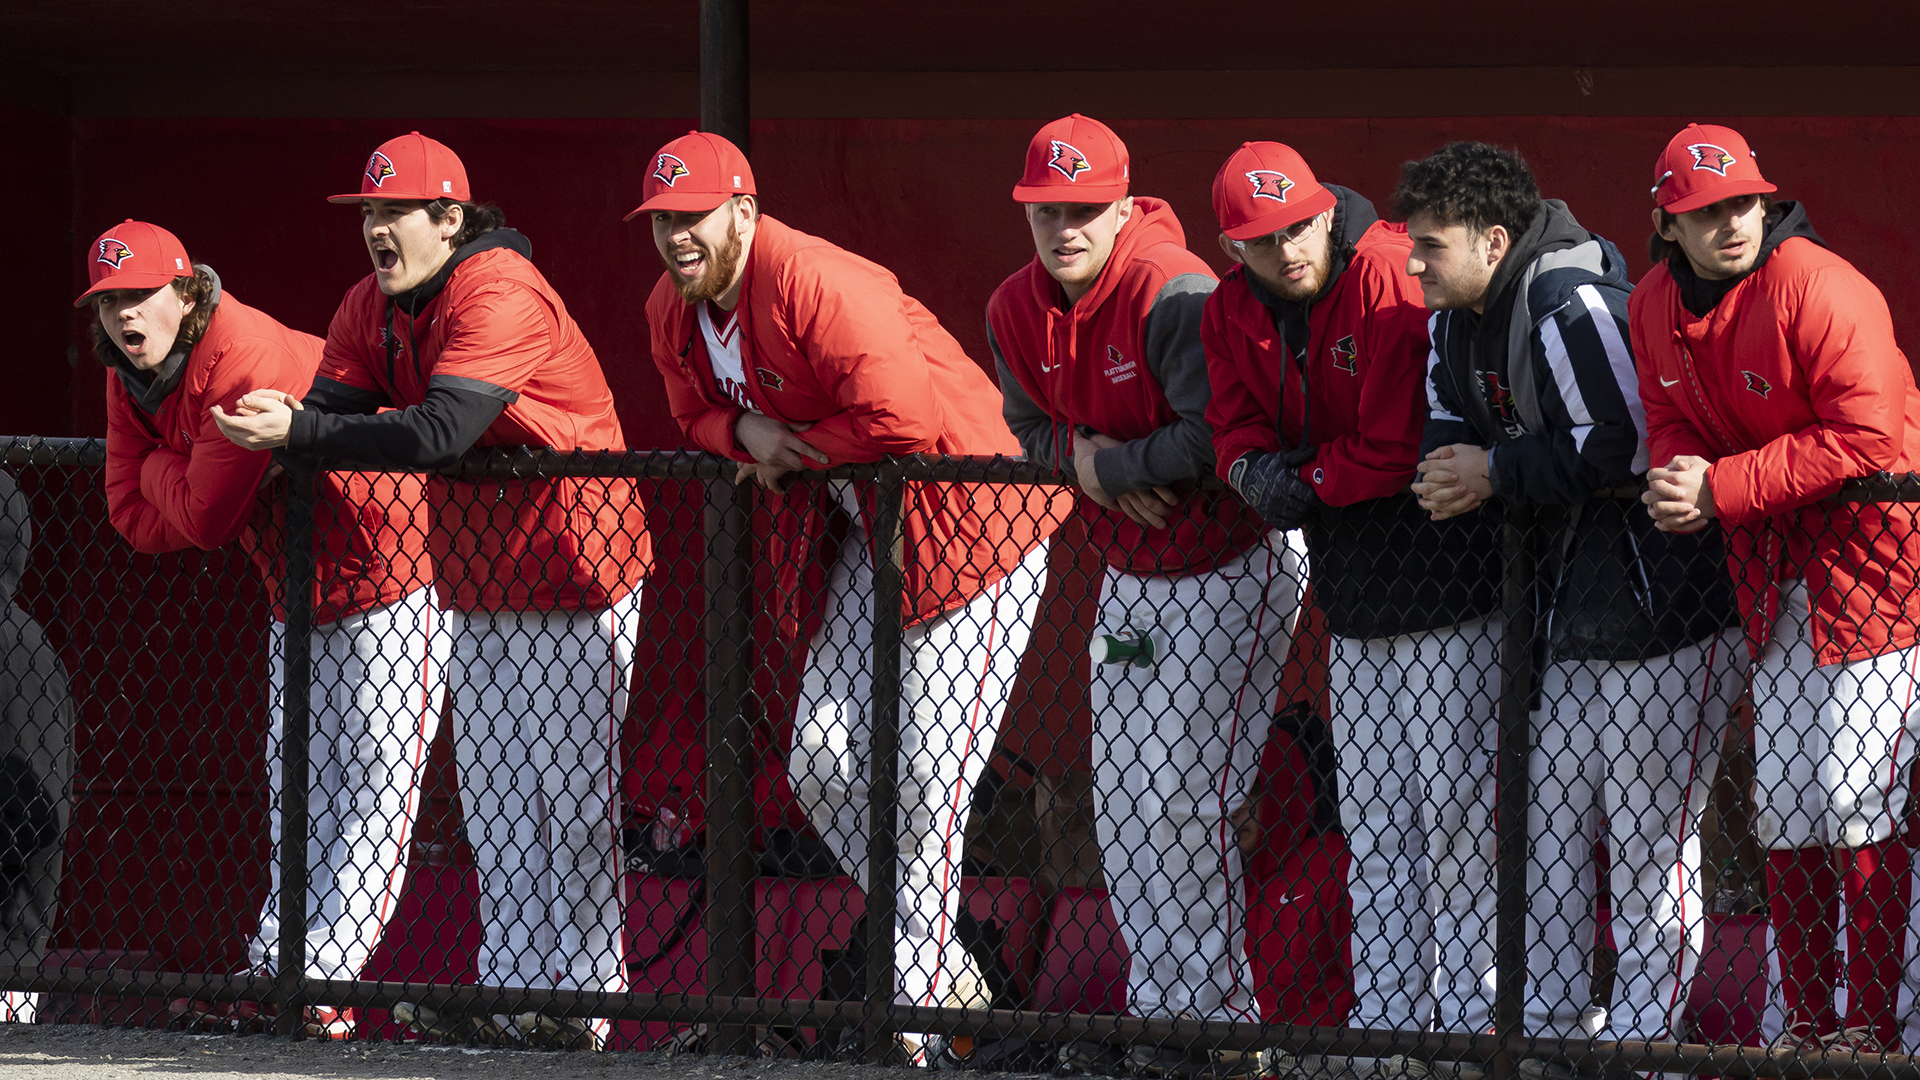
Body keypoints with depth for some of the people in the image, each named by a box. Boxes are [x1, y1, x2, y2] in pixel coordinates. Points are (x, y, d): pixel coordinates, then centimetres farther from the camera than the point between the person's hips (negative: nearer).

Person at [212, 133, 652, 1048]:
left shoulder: (498, 295, -21)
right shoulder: (372, 307, 6)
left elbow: (438, 432, -32)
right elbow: (337, 406, -3)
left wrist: (296, 433, -35)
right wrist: (283, 418, -27)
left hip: (574, 576, -9)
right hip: (477, 579, 9)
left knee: (569, 796, -7)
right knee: (494, 804, 11)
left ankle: (577, 1001, -5)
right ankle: (509, 992, 17)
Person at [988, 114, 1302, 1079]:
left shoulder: (1174, 294, -24)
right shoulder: (1015, 310, -1)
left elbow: (1214, 436, -28)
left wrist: (1105, 466, -20)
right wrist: (1084, 453, -10)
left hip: (1226, 573, -8)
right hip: (1127, 579, 8)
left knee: (1179, 792, -11)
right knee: (1120, 796, 10)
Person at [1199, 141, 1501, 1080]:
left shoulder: (1388, 279, -19)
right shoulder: (1231, 314, 4)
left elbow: (1400, 448, -22)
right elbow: (1236, 430, 6)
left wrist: (1306, 481, -11)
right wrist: (1256, 470, -16)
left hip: (1447, 577, -8)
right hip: (1352, 597, 8)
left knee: (1449, 807, -8)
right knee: (1374, 826, 13)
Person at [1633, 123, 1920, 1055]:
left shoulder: (1816, 288, -22)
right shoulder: (1655, 306, 1)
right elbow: (1670, 417, 10)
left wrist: (1721, 489, -24)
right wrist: (1678, 487, -15)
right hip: (1774, 570, 8)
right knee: (1781, 801, 11)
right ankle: (1801, 1023, 19)